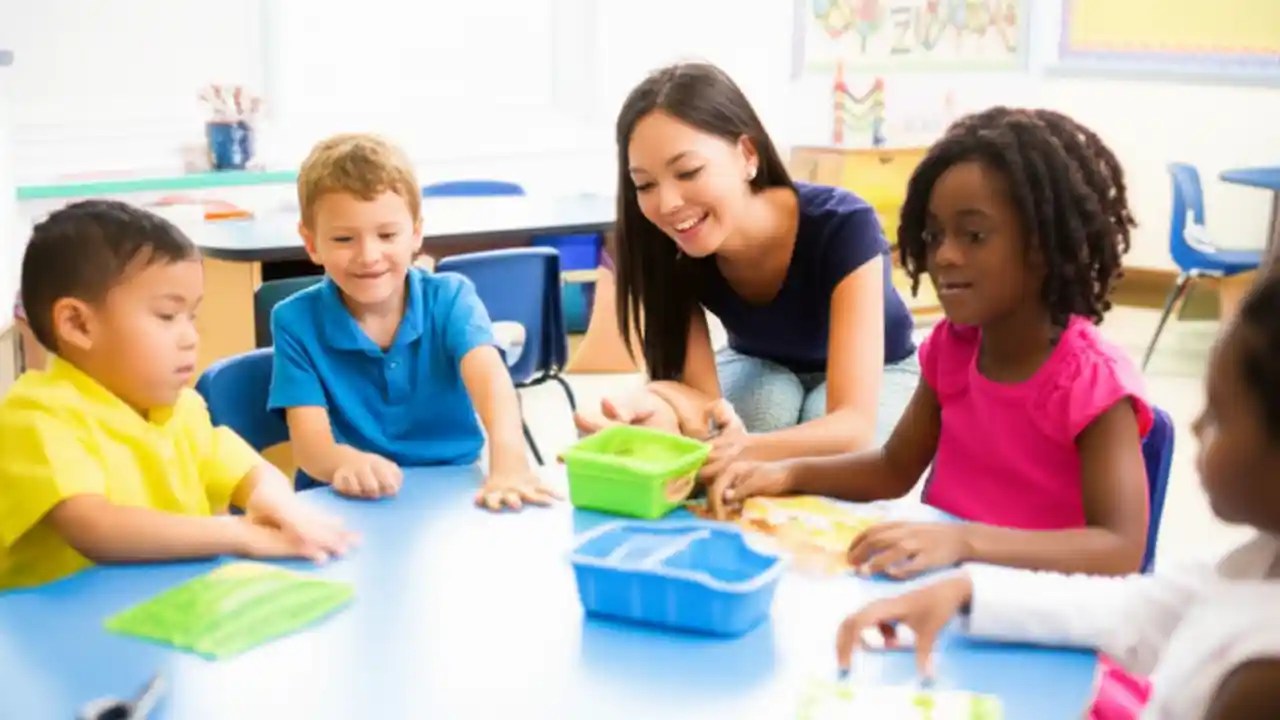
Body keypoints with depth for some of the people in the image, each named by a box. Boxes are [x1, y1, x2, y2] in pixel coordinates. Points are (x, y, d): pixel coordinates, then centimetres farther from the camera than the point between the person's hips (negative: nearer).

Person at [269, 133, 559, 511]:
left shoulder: (450, 298, -4)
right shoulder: (296, 321, -5)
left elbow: (490, 376, -22)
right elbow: (309, 438, -12)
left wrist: (508, 461, -42)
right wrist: (346, 463, -37)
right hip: (352, 505, 2)